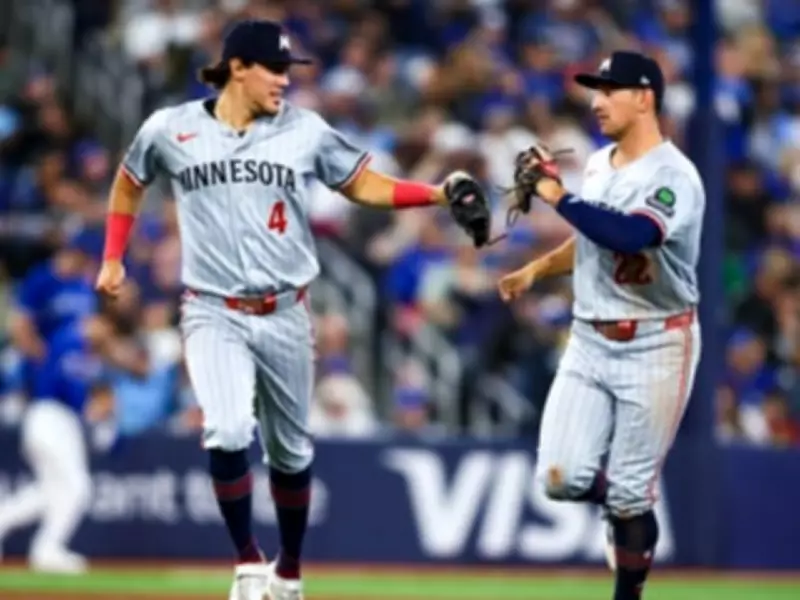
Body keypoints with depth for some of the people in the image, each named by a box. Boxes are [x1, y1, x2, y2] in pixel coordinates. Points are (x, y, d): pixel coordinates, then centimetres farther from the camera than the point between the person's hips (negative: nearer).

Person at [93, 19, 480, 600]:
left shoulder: (305, 131, -2)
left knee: (290, 450, 12)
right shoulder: (170, 129, -4)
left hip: (285, 316, 2)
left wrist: (439, 193, -7)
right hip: (213, 313, -2)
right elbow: (129, 183, 15)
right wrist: (113, 259, 10)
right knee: (229, 433, -24)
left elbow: (366, 186, 6)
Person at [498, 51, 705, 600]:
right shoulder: (598, 164, 9)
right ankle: (625, 505, 28)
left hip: (654, 348, -6)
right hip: (589, 343, 6)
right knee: (562, 477, -4)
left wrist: (557, 195, -30)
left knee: (629, 492, -2)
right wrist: (536, 270, 14)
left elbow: (630, 236, -36)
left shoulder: (674, 177, -17)